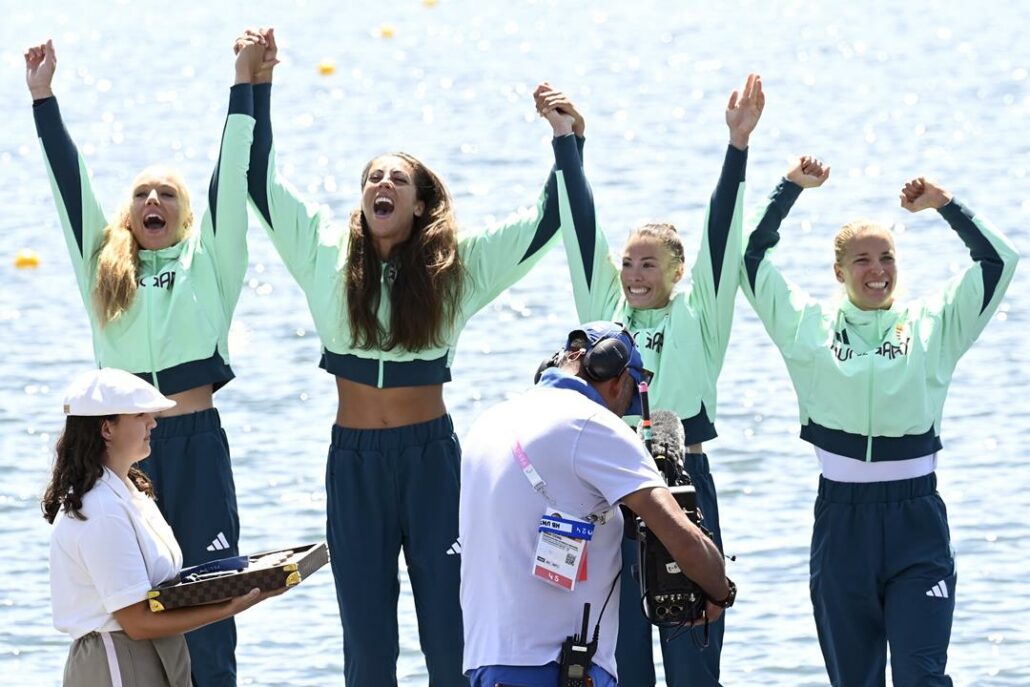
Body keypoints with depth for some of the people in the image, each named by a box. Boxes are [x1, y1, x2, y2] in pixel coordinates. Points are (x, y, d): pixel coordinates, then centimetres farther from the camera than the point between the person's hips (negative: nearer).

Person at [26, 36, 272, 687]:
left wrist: (245, 82, -2)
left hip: (197, 442, -2)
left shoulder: (207, 261, 7)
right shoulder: (104, 266, 13)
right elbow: (72, 183, 11)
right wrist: (44, 98, 7)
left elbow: (231, 180, 3)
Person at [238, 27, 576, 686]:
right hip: (354, 459, 1)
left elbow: (551, 216, 2)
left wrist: (566, 141, -5)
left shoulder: (457, 265, 1)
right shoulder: (327, 253, 4)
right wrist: (258, 87, 1)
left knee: (450, 627, -1)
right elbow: (262, 179, 5)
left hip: (432, 457, -1)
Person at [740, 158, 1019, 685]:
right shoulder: (809, 325, 8)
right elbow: (750, 257, 7)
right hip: (842, 518, 1)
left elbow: (997, 259, 5)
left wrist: (944, 205, 3)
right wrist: (790, 190, 6)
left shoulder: (931, 324, 8)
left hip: (916, 519, -1)